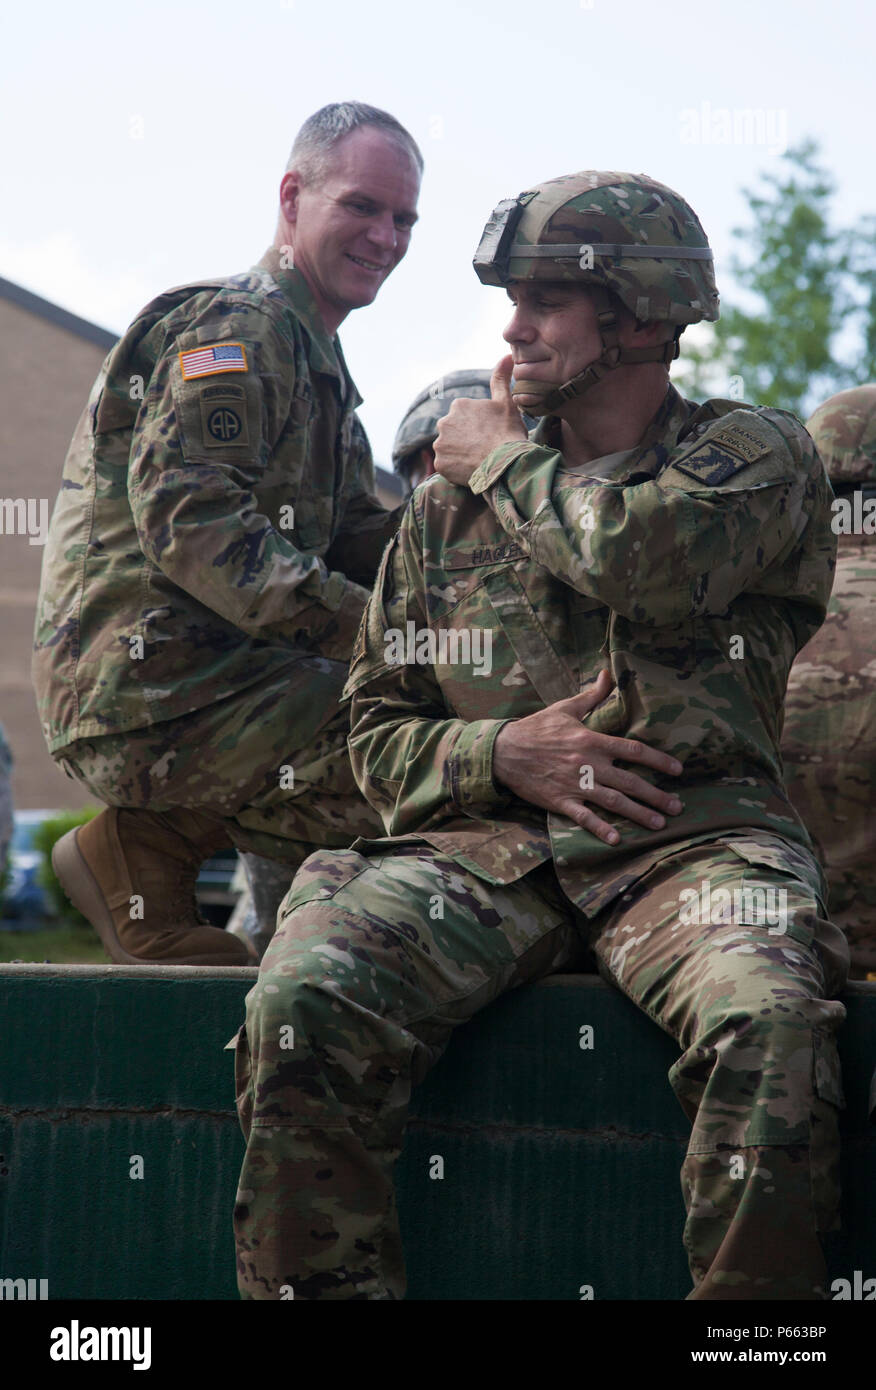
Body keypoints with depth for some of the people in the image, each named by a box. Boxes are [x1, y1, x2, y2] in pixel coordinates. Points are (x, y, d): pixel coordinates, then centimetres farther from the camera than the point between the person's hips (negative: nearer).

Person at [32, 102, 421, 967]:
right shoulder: (236, 327, -7)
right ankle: (150, 847, -9)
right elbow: (186, 513, -20)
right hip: (152, 685, -10)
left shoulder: (314, 363, 27)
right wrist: (352, 622, -25)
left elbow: (361, 539, 19)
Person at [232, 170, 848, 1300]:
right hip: (484, 845, 3)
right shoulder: (451, 504, 21)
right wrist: (505, 754, -2)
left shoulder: (756, 453, 11)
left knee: (768, 1021, -36)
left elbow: (653, 559, -14)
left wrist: (502, 459, 4)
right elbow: (379, 733, 20)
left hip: (694, 837, -2)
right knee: (302, 1004, -27)